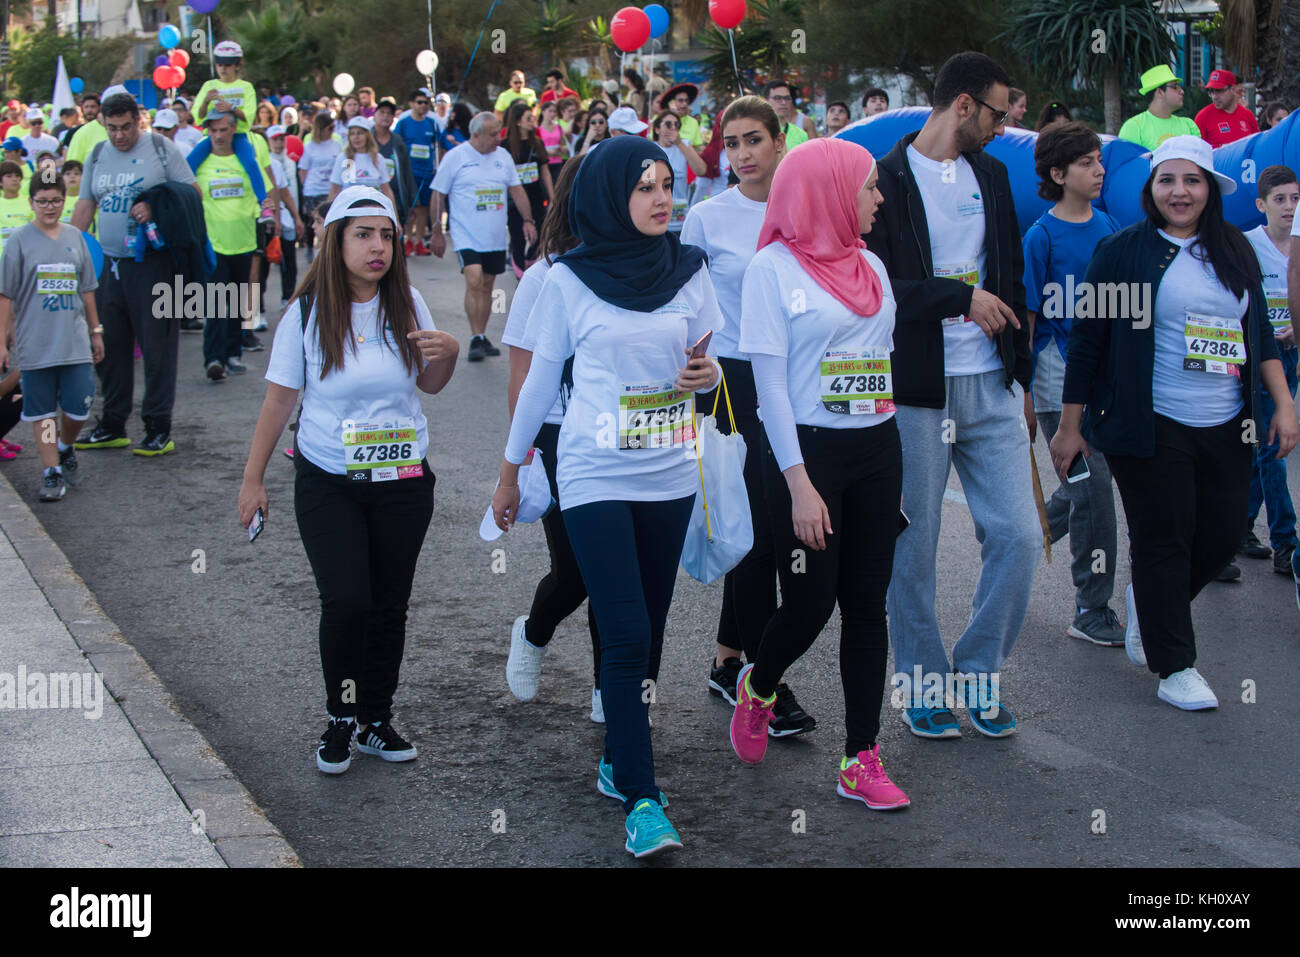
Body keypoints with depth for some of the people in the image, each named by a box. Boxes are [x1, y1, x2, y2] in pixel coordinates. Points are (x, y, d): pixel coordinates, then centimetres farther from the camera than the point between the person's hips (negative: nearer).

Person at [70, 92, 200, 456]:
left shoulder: (161, 148, -2)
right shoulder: (97, 156, 13)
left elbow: (193, 191, -4)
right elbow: (84, 207, 15)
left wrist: (156, 207, -18)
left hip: (154, 262, -6)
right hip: (110, 263, 6)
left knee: (157, 346, -3)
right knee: (109, 346, 10)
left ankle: (159, 429, 2)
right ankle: (112, 426, 20)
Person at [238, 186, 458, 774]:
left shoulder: (407, 305, 0)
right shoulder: (307, 313, -6)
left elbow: (429, 385, 11)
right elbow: (279, 399, 0)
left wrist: (448, 355, -11)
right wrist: (253, 478, 1)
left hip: (403, 481, 2)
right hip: (328, 483, -2)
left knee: (389, 604, 7)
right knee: (346, 600, -13)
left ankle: (376, 720, 22)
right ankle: (340, 719, 7)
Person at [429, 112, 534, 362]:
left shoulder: (503, 156, 9)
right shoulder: (455, 158, -5)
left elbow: (516, 190, 15)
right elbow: (439, 195, -1)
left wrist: (528, 220, 6)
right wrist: (437, 232, -2)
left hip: (496, 238, 5)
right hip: (467, 236, -5)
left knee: (487, 285, 9)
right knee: (474, 282, -17)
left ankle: (481, 338, 19)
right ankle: (476, 339, -14)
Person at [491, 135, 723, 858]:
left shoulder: (691, 271, 3)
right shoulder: (571, 280, -5)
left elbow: (711, 360, 12)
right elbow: (542, 379, 4)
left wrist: (709, 375, -13)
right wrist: (511, 471, 10)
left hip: (671, 477, 4)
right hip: (596, 479, -4)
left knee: (649, 630, 10)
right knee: (626, 635, -10)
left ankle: (619, 759, 27)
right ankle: (641, 799, -7)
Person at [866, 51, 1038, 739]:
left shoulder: (990, 174, 14)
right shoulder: (888, 179, -6)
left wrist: (1020, 371, 15)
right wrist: (962, 297, -14)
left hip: (990, 387, 5)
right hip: (915, 391, -5)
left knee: (1017, 537, -1)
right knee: (913, 549, 4)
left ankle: (977, 674, 16)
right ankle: (921, 686, 19)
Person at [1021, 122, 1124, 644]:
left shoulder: (1109, 226, 8)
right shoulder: (1042, 236, -9)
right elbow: (1025, 318, -8)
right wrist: (1024, 395, -8)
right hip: (1058, 380, -6)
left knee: (1081, 488, 11)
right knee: (1093, 490, -6)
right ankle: (1092, 611, 4)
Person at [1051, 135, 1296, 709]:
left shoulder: (1235, 251, 11)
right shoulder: (1125, 250, -4)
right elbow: (1086, 340, -3)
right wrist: (1070, 426, -4)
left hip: (1225, 427, 5)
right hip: (1152, 426, -5)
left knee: (1223, 537, 8)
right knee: (1162, 541, -1)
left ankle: (1147, 601, 35)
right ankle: (1174, 667, 10)